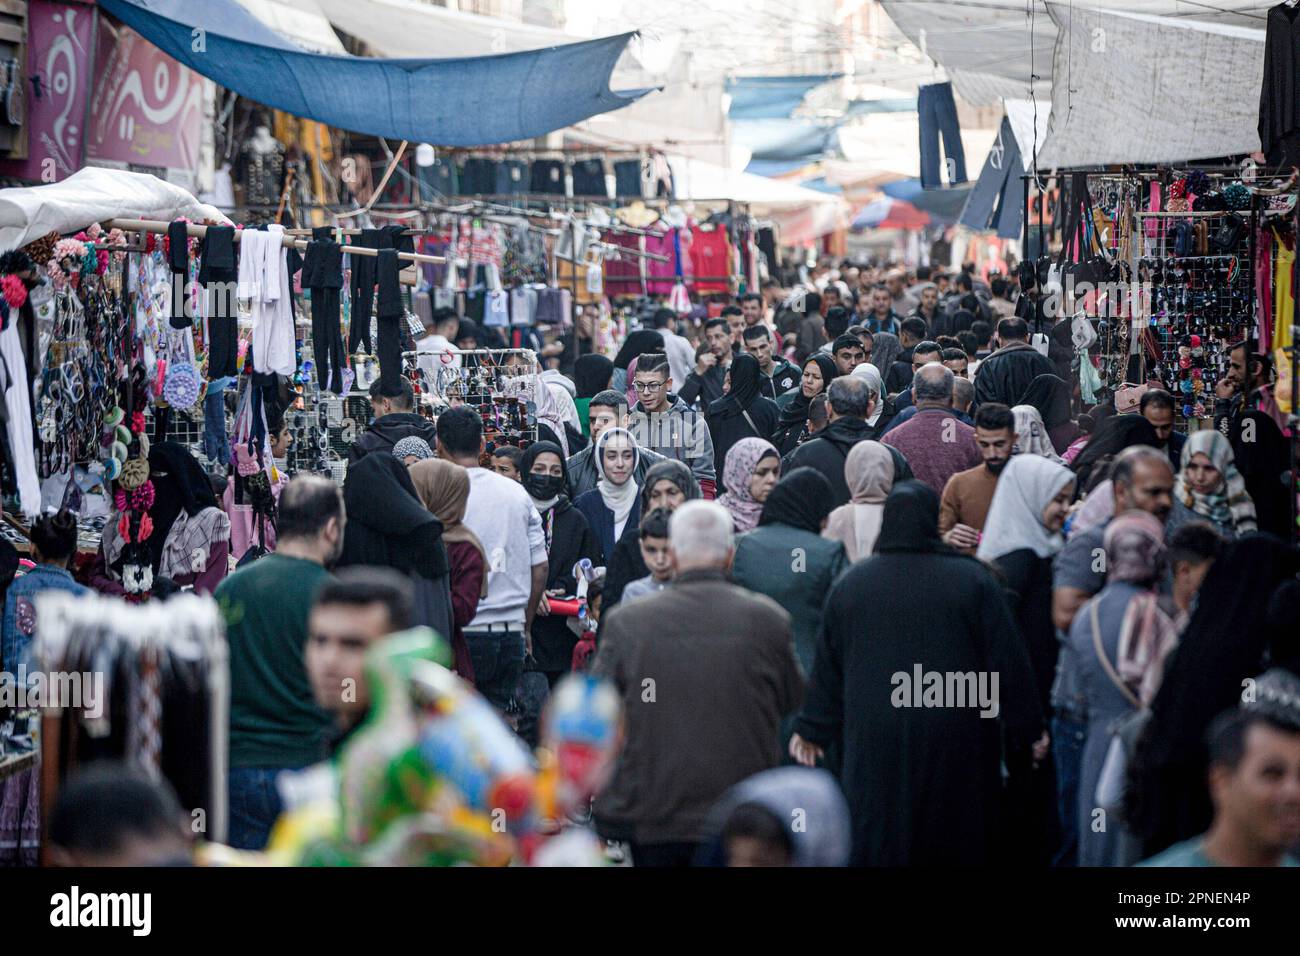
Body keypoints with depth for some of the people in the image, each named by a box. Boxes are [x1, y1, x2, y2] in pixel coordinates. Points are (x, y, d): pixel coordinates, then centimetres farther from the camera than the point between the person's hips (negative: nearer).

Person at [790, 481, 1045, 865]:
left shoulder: (848, 584, 3)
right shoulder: (973, 580, -6)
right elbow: (1007, 661, -3)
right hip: (955, 745, -1)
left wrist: (812, 729, 21)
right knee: (957, 845, 9)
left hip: (875, 744, 2)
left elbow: (827, 668, 9)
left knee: (880, 847, 6)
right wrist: (1029, 729, 7)